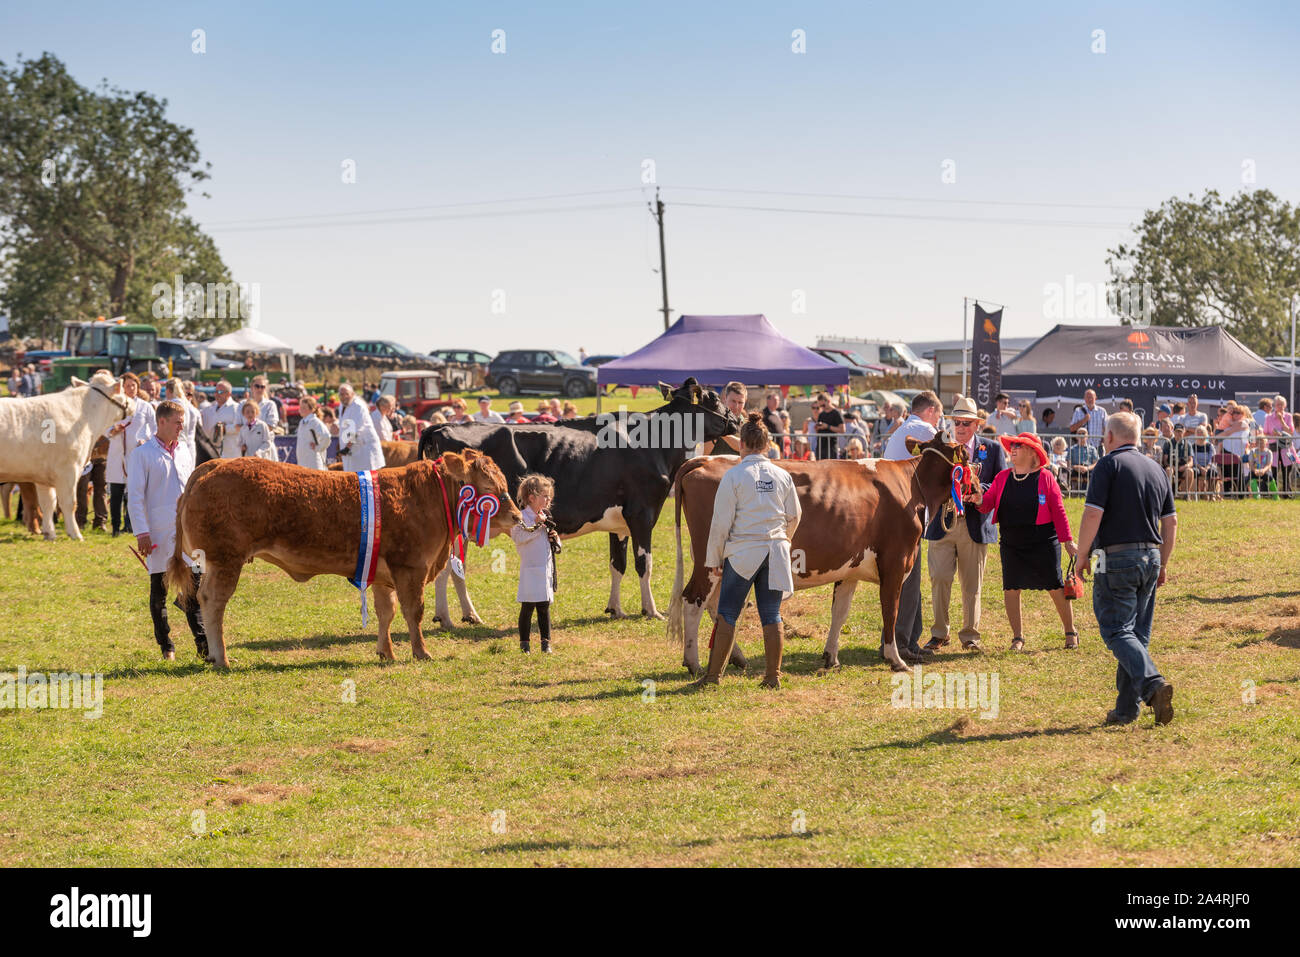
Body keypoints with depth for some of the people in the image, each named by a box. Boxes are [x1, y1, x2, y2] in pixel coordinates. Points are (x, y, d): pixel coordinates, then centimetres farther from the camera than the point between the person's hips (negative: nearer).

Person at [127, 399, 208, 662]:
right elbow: (135, 496, -5)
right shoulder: (142, 454, -3)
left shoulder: (184, 451, 13)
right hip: (158, 532, -4)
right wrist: (141, 532, -11)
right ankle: (166, 647, 12)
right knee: (159, 591, 4)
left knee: (193, 589, -1)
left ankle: (203, 644, 0)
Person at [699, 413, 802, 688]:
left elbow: (721, 522, -8)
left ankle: (714, 674, 5)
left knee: (727, 614, 3)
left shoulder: (734, 475, -8)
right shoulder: (782, 476, 4)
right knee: (771, 615, 7)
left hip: (742, 552, -3)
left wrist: (714, 558, 1)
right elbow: (794, 516, 15)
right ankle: (773, 675, 7)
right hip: (775, 553, 3)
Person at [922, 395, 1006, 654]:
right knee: (939, 579, -5)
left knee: (972, 584, 5)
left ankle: (970, 636, 17)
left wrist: (978, 488, -15)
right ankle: (939, 634, 7)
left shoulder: (992, 449, 6)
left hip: (975, 524, 0)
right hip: (942, 523, 0)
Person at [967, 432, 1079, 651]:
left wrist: (1067, 541, -4)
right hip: (1011, 543, 4)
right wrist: (979, 500, -21)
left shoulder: (1045, 477, -3)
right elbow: (988, 503, 3)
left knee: (1056, 587, 1)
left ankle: (1071, 633, 17)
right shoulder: (1003, 477, 7)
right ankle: (1018, 637, 13)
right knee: (1011, 588, 1)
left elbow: (1058, 510, -3)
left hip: (1043, 542, -3)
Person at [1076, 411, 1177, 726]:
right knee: (1137, 634, 11)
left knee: (1117, 630, -6)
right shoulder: (1155, 469, 14)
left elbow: (1093, 514, -15)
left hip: (1117, 558, -7)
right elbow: (1171, 522, 15)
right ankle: (1126, 709, 12)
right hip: (1150, 557, 7)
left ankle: (1153, 683, -27)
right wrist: (1163, 565, 22)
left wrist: (1082, 556, -6)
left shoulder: (1109, 465, -7)